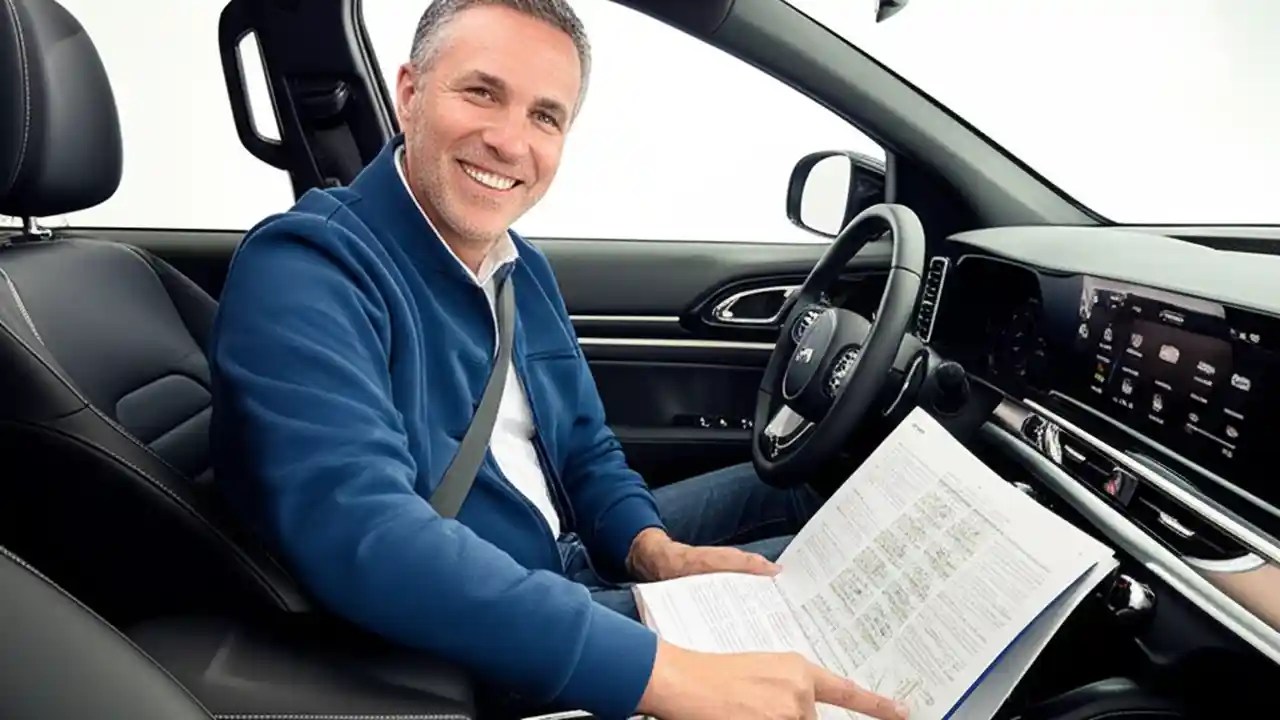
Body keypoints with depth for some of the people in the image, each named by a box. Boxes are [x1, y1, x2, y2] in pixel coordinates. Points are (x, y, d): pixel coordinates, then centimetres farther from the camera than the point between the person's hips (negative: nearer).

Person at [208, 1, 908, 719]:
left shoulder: (524, 267, 3)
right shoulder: (304, 270, -24)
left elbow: (585, 450, 9)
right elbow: (365, 536, -39)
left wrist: (655, 549, -12)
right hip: (465, 644, -8)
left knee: (800, 486, 12)